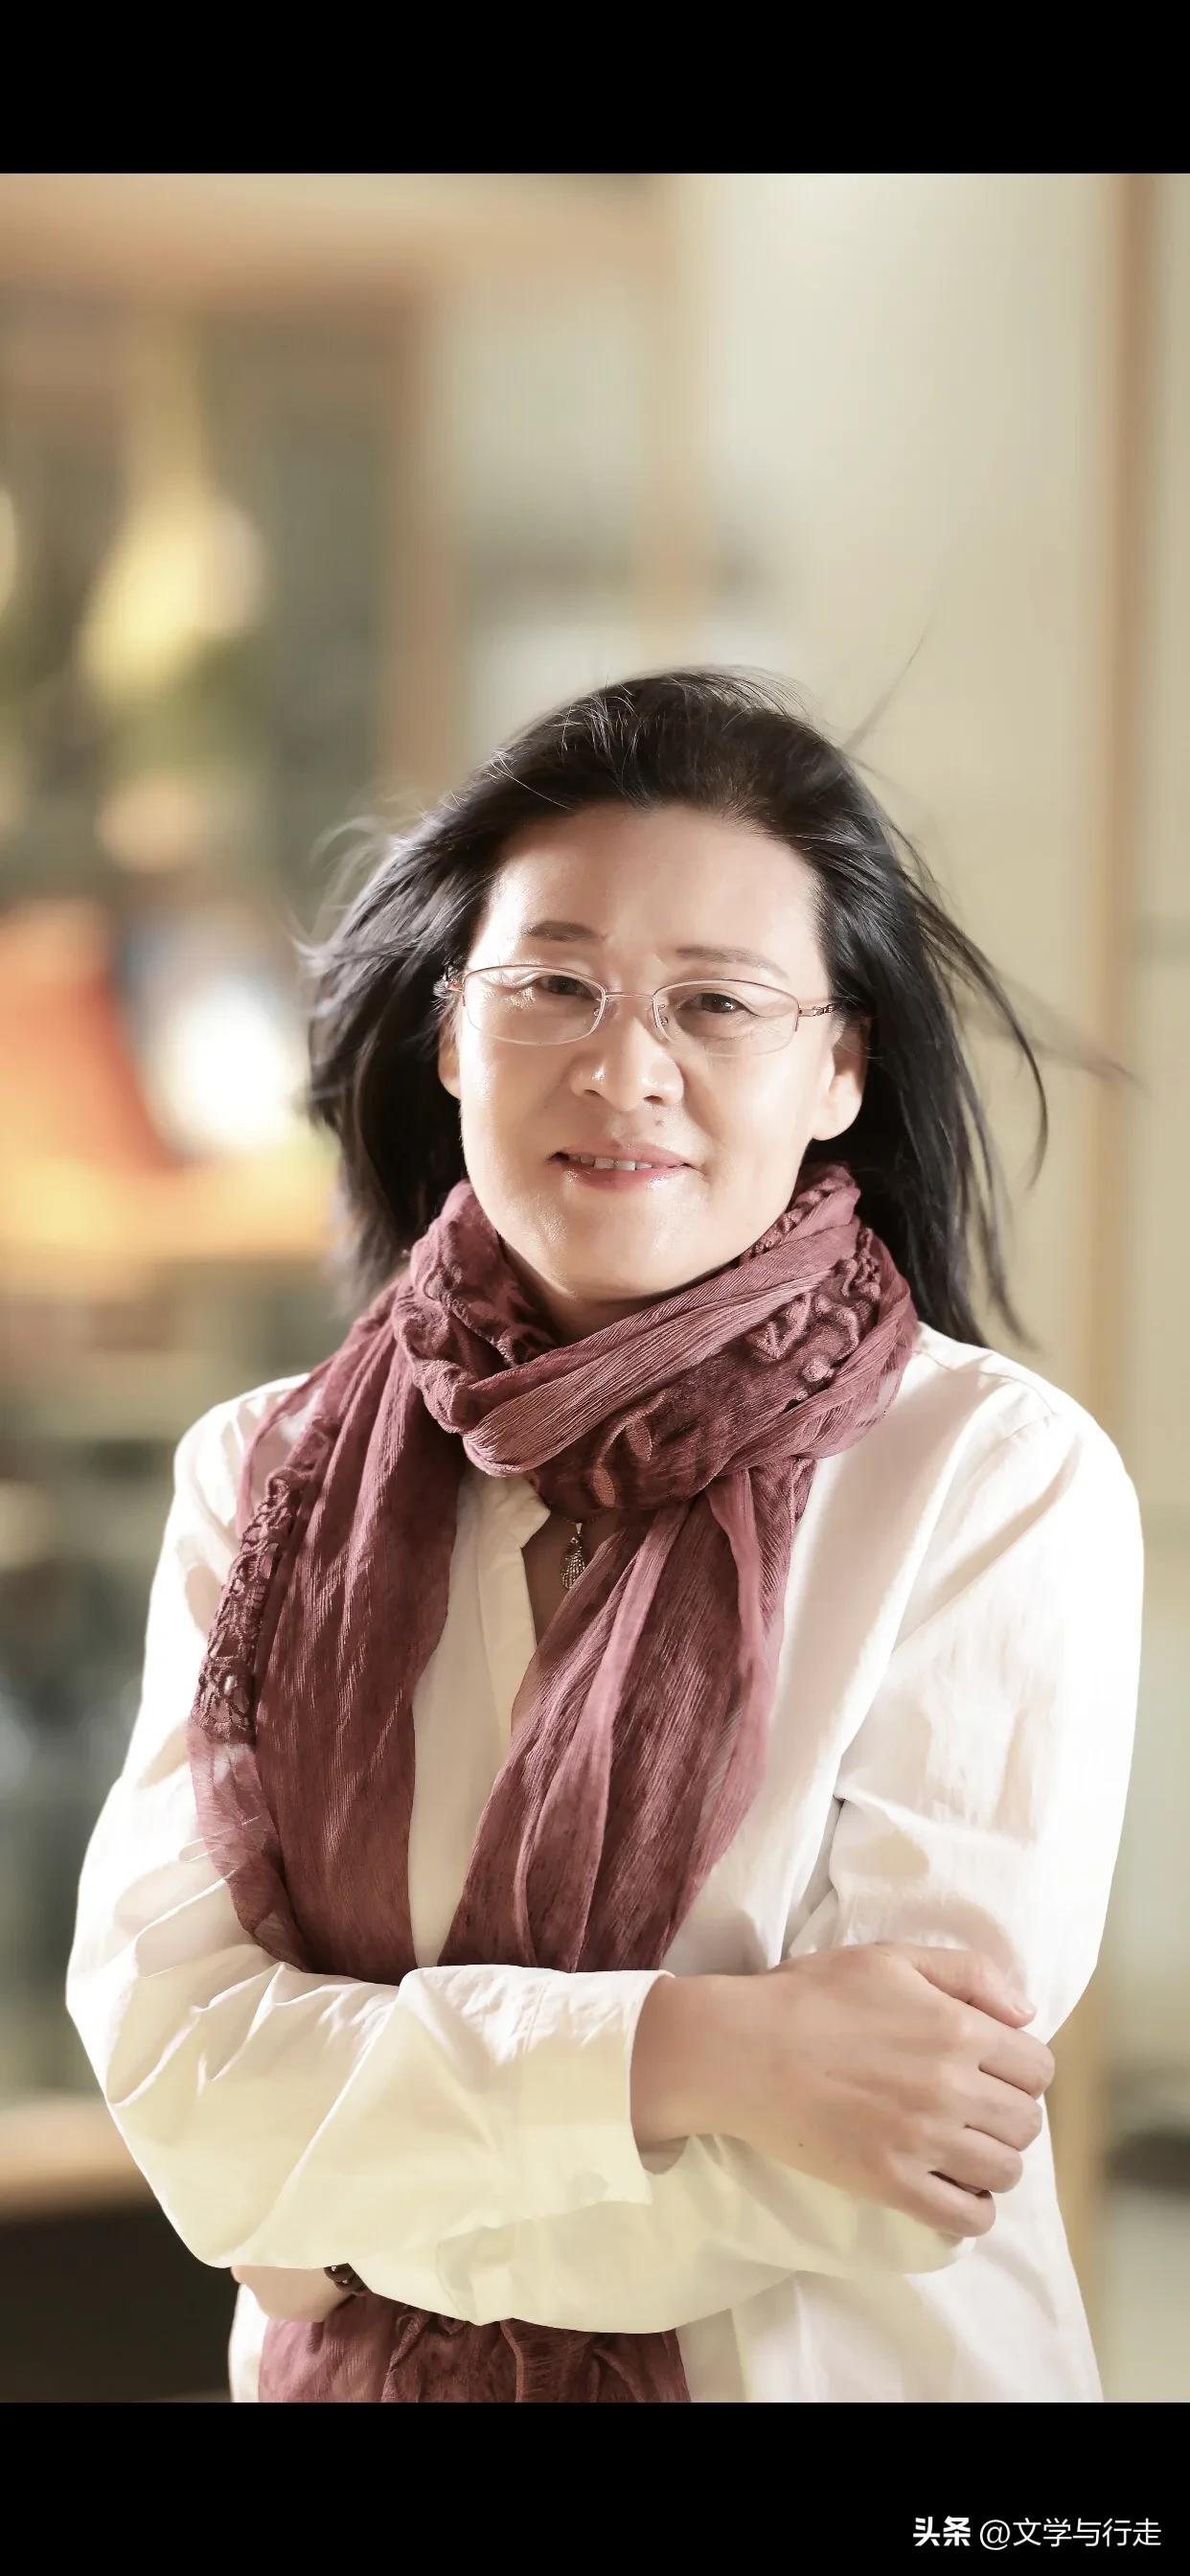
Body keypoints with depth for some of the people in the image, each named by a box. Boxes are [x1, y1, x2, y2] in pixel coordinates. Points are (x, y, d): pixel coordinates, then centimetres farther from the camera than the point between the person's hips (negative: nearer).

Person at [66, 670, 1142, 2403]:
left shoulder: (1003, 1477, -16)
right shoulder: (266, 1481, -5)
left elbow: (870, 2187, -21)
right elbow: (173, 2061, -15)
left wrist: (356, 2189, -13)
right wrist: (684, 2050, -26)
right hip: (352, 2373, 3)